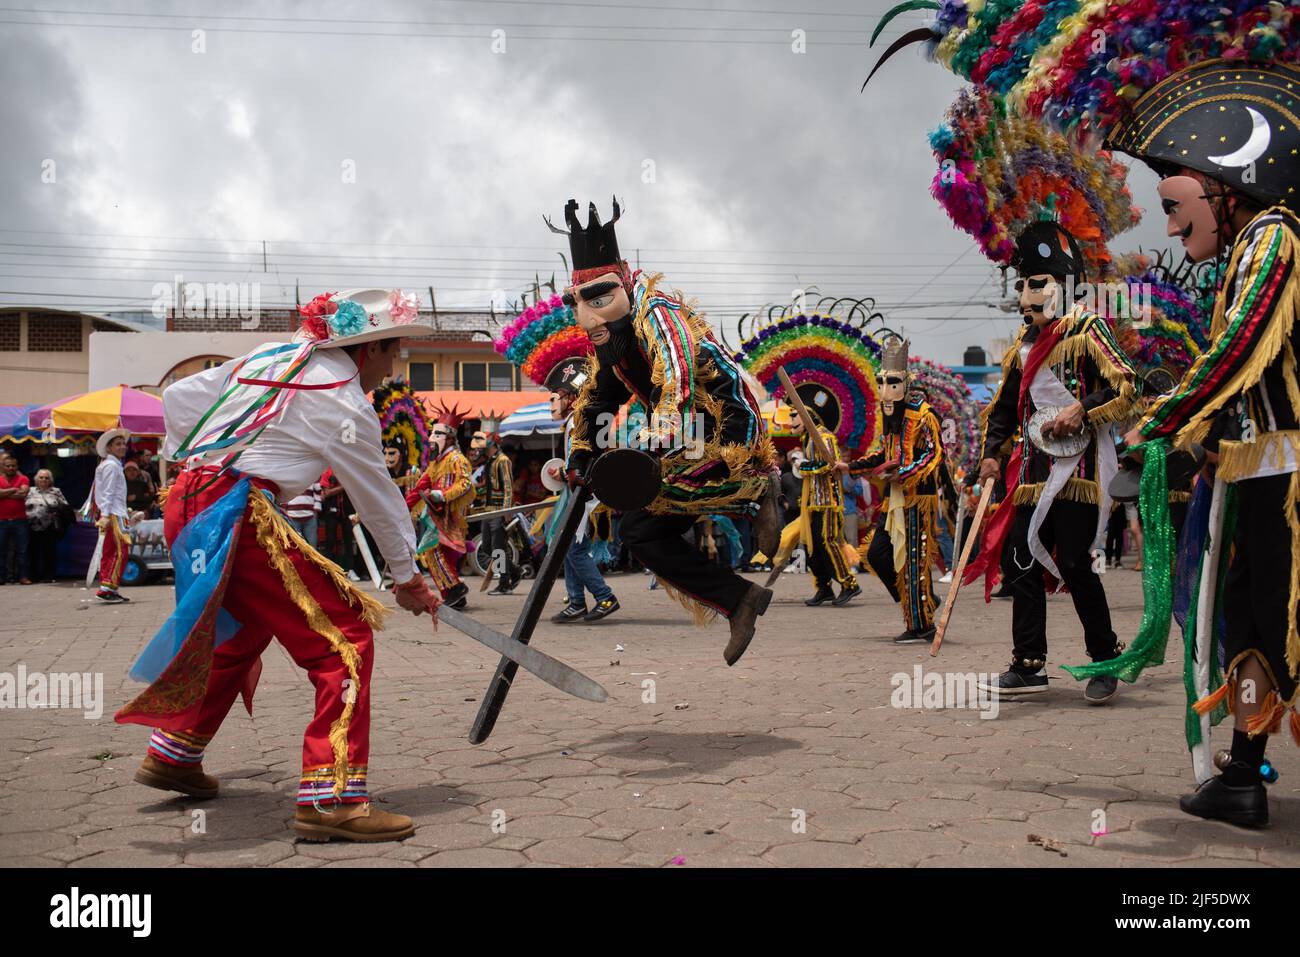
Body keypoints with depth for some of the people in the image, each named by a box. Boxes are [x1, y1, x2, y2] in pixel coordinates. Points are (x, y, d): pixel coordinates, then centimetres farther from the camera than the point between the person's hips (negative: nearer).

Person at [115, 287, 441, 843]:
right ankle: (330, 797, -12)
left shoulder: (271, 356, 16)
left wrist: (190, 460, 26)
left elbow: (180, 396, 18)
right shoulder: (344, 401, -6)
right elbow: (377, 496, 1)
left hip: (186, 505, 9)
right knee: (345, 639, -7)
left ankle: (172, 756, 39)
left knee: (244, 631, 27)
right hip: (240, 517, -9)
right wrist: (406, 576, 10)